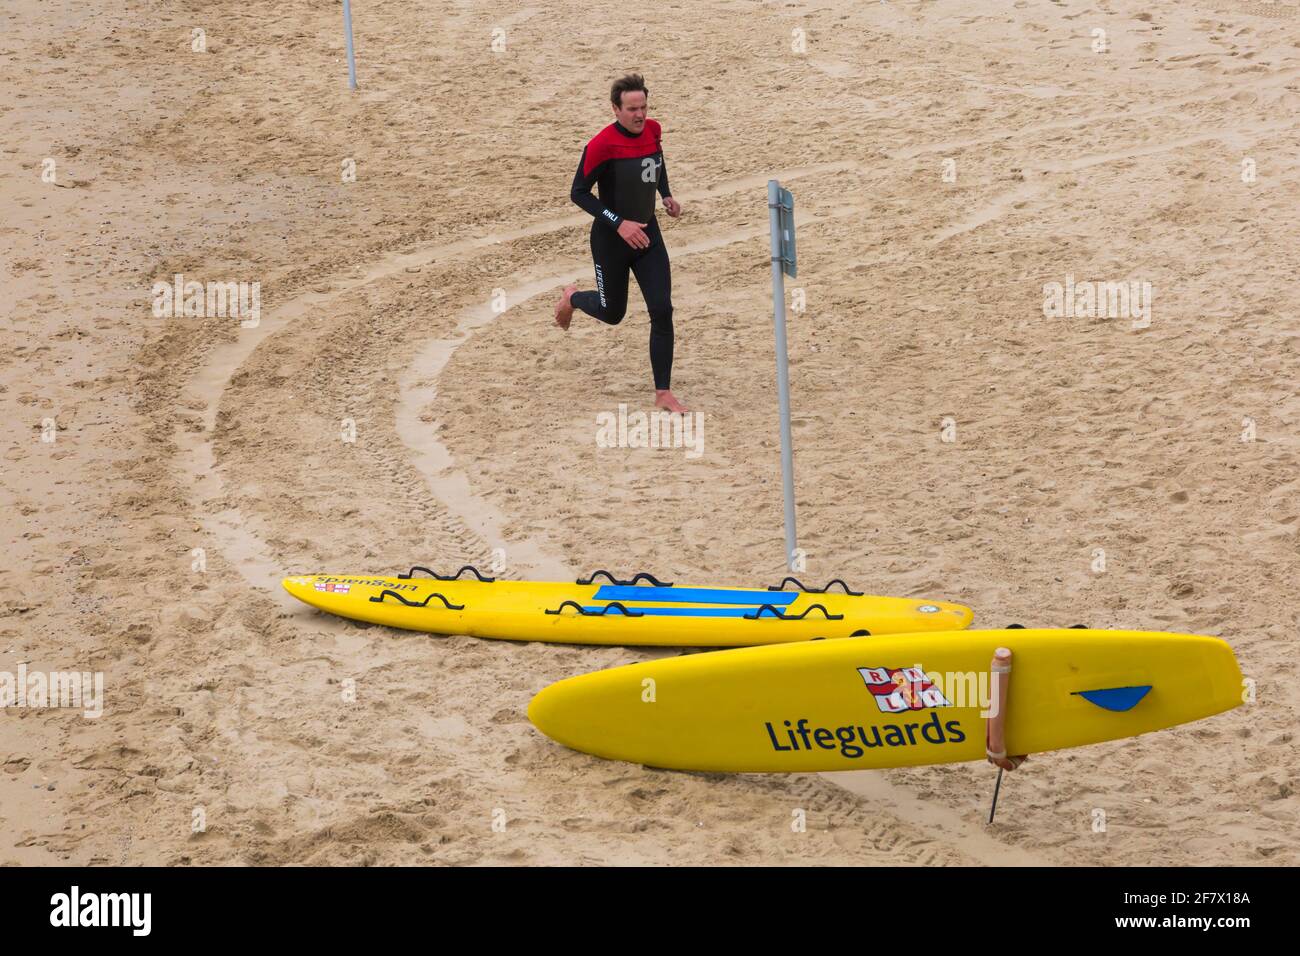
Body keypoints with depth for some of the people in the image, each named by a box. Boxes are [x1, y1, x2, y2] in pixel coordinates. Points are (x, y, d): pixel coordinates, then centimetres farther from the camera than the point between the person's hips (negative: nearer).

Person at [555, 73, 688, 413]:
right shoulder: (601, 145, -23)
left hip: (647, 233, 5)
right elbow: (578, 193, -19)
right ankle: (572, 298, 49)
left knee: (662, 311, -7)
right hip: (611, 240, -5)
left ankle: (663, 394, 0)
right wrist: (619, 223, -27)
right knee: (612, 313, 12)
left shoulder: (653, 130, -4)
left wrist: (666, 195, 5)